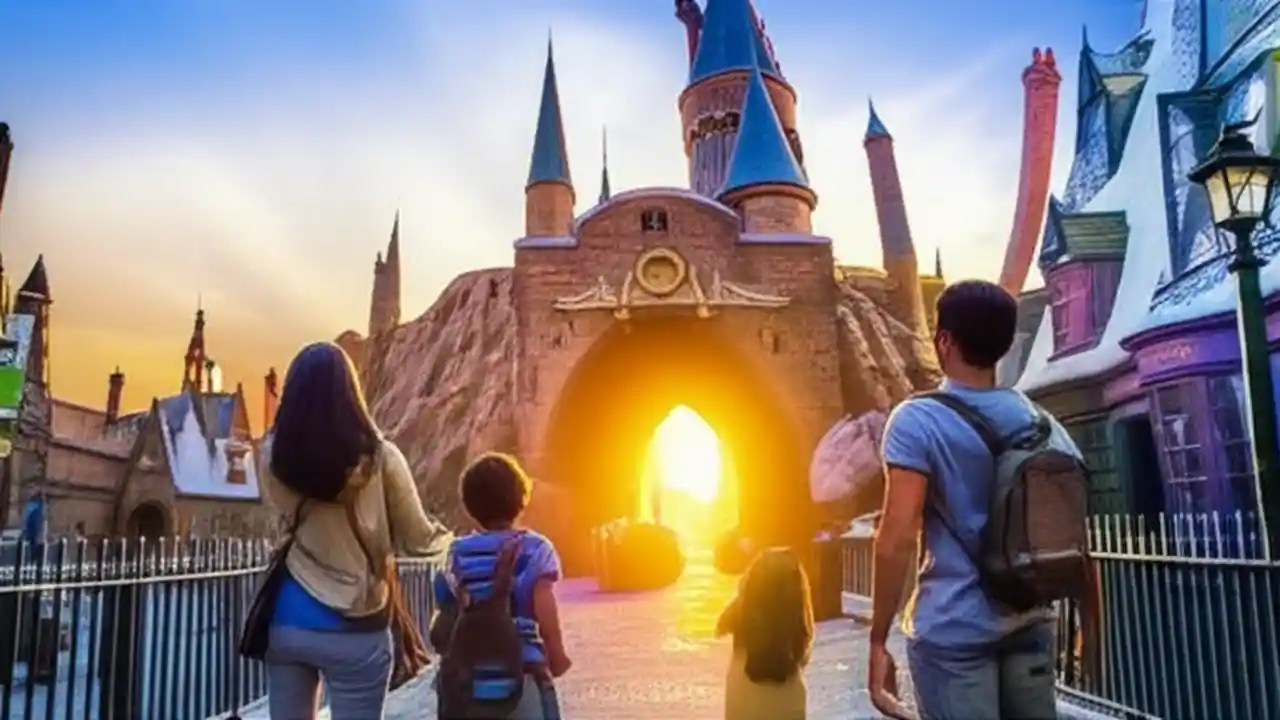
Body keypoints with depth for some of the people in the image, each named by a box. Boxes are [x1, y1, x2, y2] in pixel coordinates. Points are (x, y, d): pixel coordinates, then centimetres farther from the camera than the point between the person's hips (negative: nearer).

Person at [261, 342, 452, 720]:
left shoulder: (275, 454, -7)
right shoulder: (379, 458, -16)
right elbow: (418, 540, -4)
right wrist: (446, 536, 16)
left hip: (288, 622, 4)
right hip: (354, 631, -3)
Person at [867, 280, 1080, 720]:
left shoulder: (918, 421, -12)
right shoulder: (1040, 422, 5)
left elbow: (896, 539, -18)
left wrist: (878, 641, -11)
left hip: (952, 632, -5)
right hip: (1029, 625, 6)